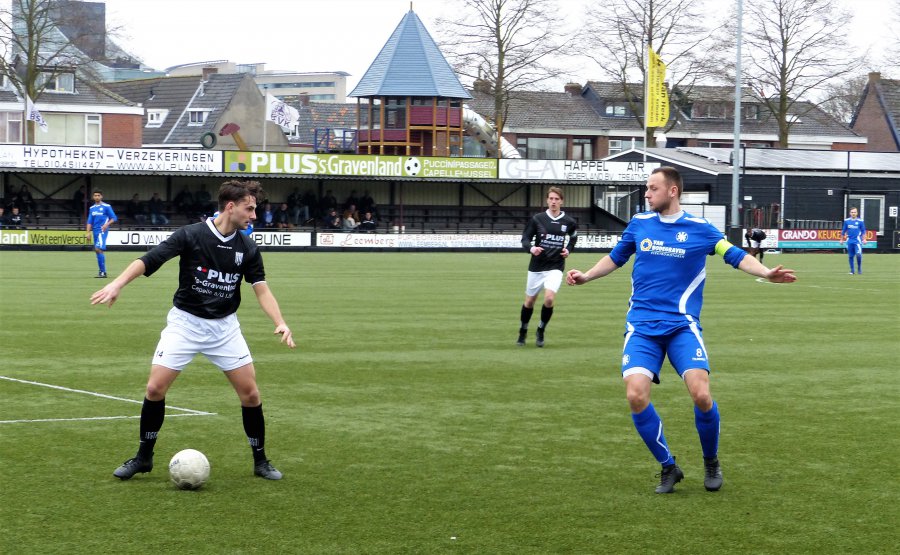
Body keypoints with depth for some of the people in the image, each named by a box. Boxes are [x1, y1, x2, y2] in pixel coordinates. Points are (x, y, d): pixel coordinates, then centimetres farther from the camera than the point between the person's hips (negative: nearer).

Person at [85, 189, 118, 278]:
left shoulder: (106, 207, -2)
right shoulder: (92, 208, 15)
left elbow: (114, 218, -1)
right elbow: (89, 222, 18)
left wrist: (107, 224, -17)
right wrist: (88, 232, 8)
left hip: (102, 231, -6)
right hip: (95, 231, 6)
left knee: (98, 249, -19)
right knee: (98, 251, 6)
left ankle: (103, 272, -17)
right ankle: (102, 271, 13)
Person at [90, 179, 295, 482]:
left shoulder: (247, 248, -3)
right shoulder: (191, 235, -15)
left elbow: (261, 289, -3)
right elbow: (149, 260, -19)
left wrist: (280, 323, -19)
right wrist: (118, 283, -34)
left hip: (225, 326, 3)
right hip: (185, 322, -3)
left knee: (250, 393, -3)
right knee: (155, 388, -9)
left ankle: (260, 461, 14)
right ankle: (143, 457, 11)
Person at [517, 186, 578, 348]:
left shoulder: (569, 222, 0)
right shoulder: (537, 219, -5)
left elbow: (573, 238, 19)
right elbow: (525, 238, -1)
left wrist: (568, 249, 0)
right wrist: (531, 248, -22)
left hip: (555, 268, -1)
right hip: (536, 267, 1)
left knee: (549, 299, -20)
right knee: (529, 301, 8)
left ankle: (540, 331, 4)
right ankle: (522, 333, 30)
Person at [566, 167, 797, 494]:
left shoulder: (700, 230, 1)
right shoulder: (639, 224, 8)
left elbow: (736, 256, 6)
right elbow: (616, 258, 23)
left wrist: (766, 273, -9)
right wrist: (586, 276, 13)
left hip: (682, 325, -2)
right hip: (642, 327, 2)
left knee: (701, 394, -18)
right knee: (636, 396, -17)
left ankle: (711, 461, 10)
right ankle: (668, 467, 4)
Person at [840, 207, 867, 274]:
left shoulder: (860, 221, 1)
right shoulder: (846, 221, 6)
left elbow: (863, 231, 5)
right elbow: (843, 231, 14)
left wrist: (864, 239, -4)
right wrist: (841, 239, 15)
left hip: (857, 241, -2)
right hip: (849, 241, 2)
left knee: (858, 254, -18)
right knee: (850, 256, 4)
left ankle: (859, 268, 5)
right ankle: (852, 270, 14)